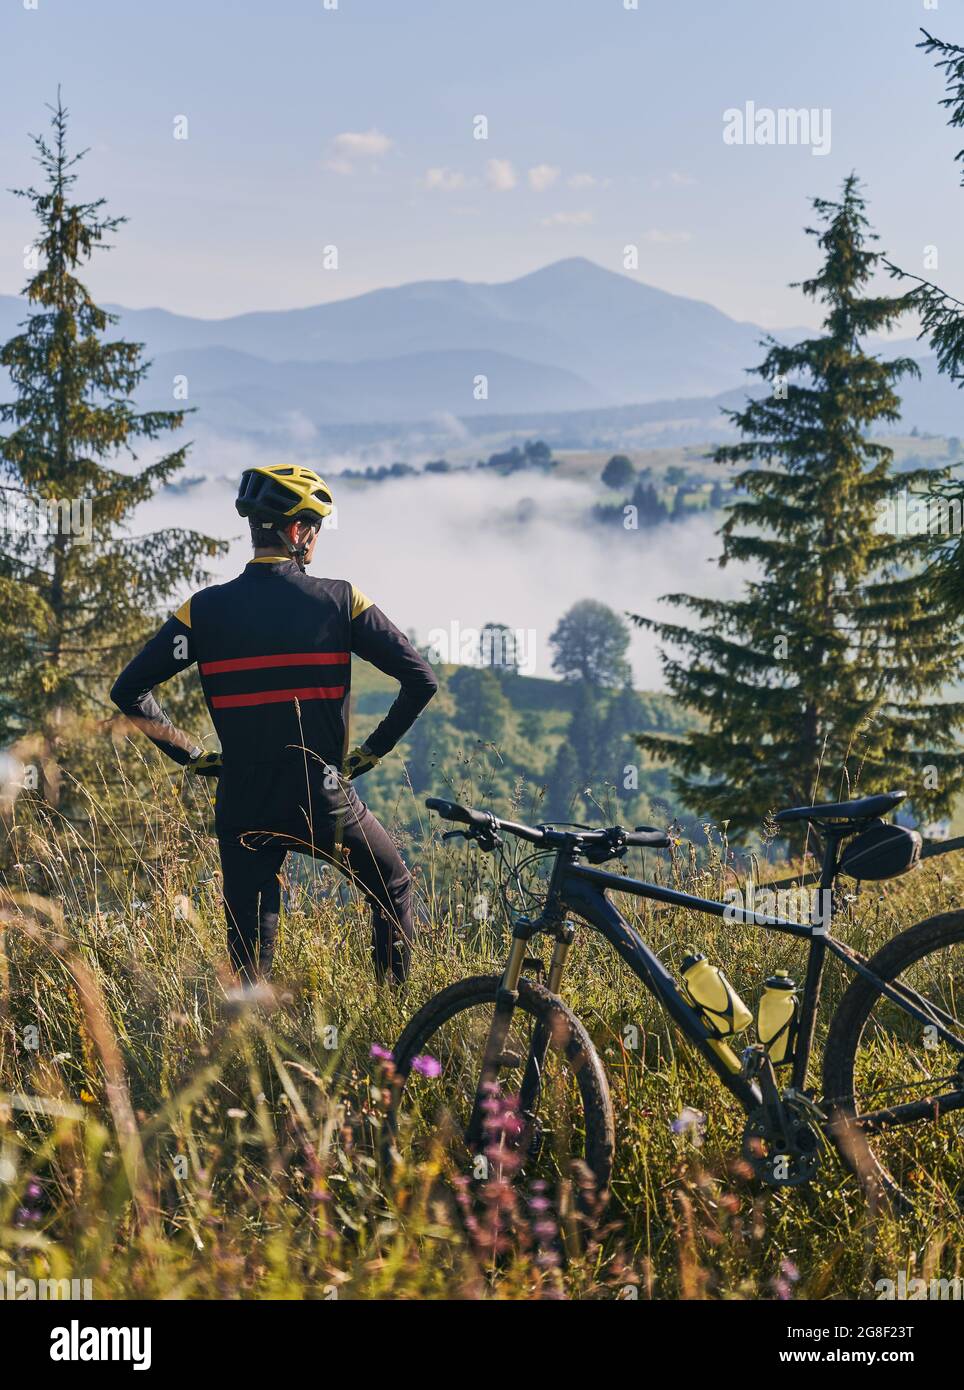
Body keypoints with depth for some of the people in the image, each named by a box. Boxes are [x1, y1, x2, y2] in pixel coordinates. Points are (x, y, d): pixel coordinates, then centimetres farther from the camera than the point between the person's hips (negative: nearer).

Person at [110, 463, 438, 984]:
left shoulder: (206, 609, -3)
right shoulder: (340, 600, -6)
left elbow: (130, 692, -4)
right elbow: (421, 680, -8)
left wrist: (193, 755, 6)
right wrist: (371, 752, 4)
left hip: (245, 810, 1)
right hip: (327, 804, -1)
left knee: (250, 957, 10)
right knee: (394, 888, 26)